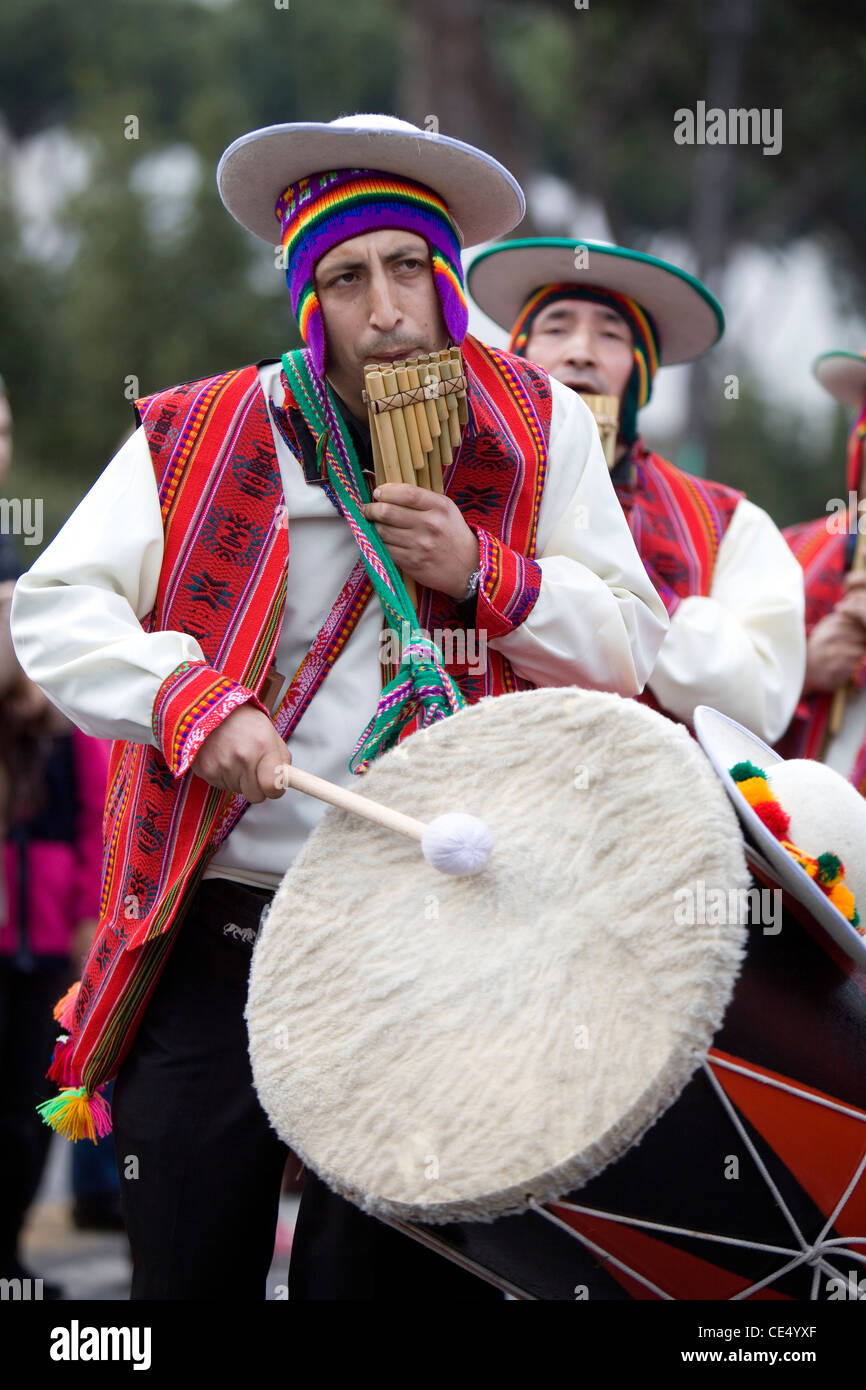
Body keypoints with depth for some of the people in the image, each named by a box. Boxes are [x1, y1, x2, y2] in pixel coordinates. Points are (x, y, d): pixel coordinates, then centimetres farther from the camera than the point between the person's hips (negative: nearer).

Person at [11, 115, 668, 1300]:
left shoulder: (539, 433, 6)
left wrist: (480, 572, -12)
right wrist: (196, 704, -18)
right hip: (210, 936, 1)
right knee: (186, 1271, 5)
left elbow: (629, 650, 5)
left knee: (382, 1276, 1)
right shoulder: (198, 437, 3)